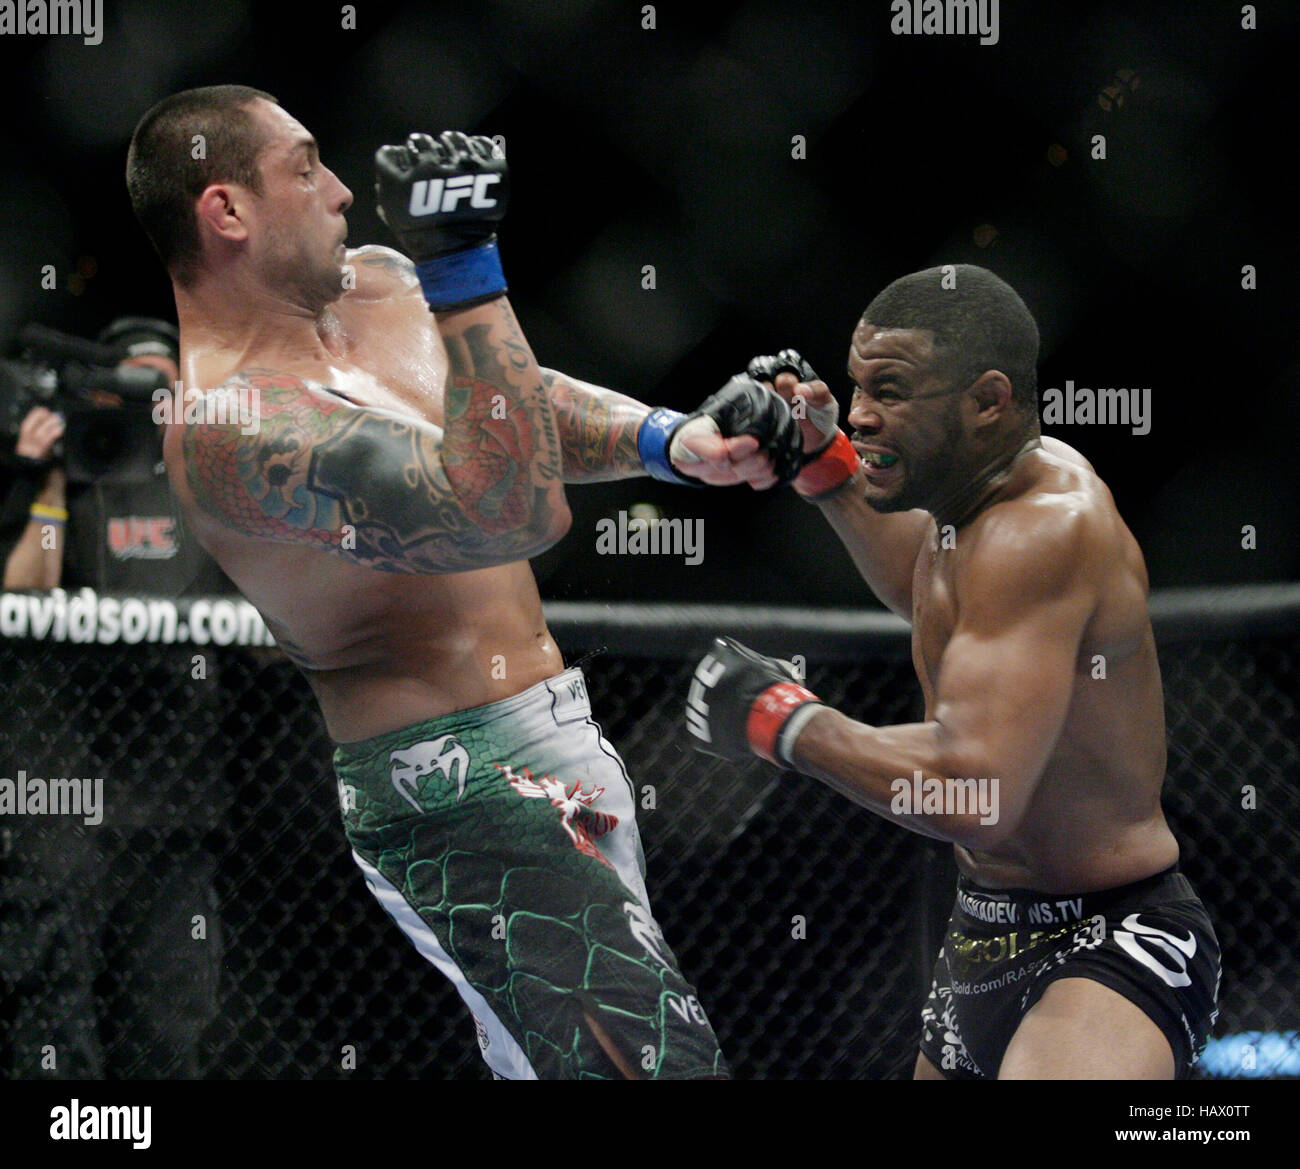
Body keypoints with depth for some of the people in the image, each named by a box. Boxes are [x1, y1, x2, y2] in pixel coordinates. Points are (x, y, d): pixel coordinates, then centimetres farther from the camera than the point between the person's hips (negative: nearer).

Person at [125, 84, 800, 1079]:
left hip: (549, 736, 10)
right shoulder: (233, 422, -23)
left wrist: (673, 440, 7)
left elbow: (522, 404, 24)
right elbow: (514, 511, -33)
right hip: (460, 788, -10)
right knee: (660, 1060, -20)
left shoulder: (374, 286, 7)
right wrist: (465, 269, -33)